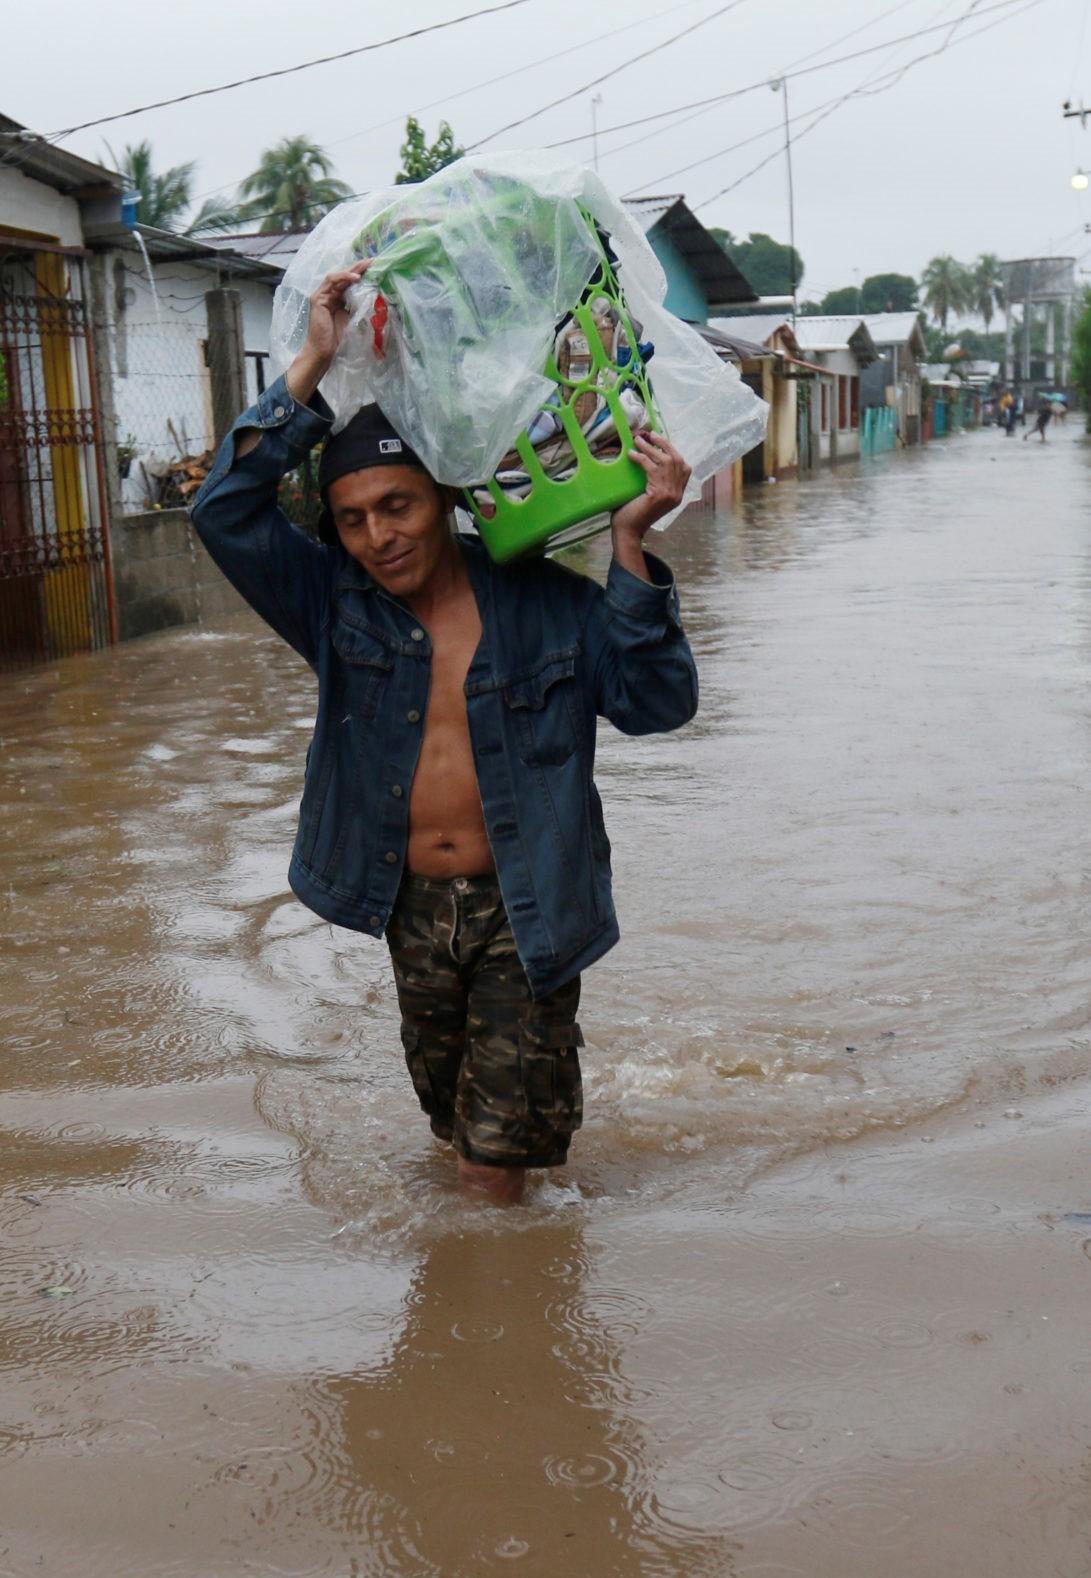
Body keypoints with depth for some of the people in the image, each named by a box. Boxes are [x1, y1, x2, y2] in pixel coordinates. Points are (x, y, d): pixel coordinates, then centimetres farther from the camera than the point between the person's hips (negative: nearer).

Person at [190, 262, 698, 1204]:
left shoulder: (544, 603, -6)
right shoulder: (336, 606, -1)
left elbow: (658, 701, -11)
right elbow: (226, 513, -12)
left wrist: (629, 545, -19)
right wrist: (313, 368, -16)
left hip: (523, 911, -3)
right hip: (411, 907, 3)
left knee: (500, 1164, -2)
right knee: (454, 1130, 20)